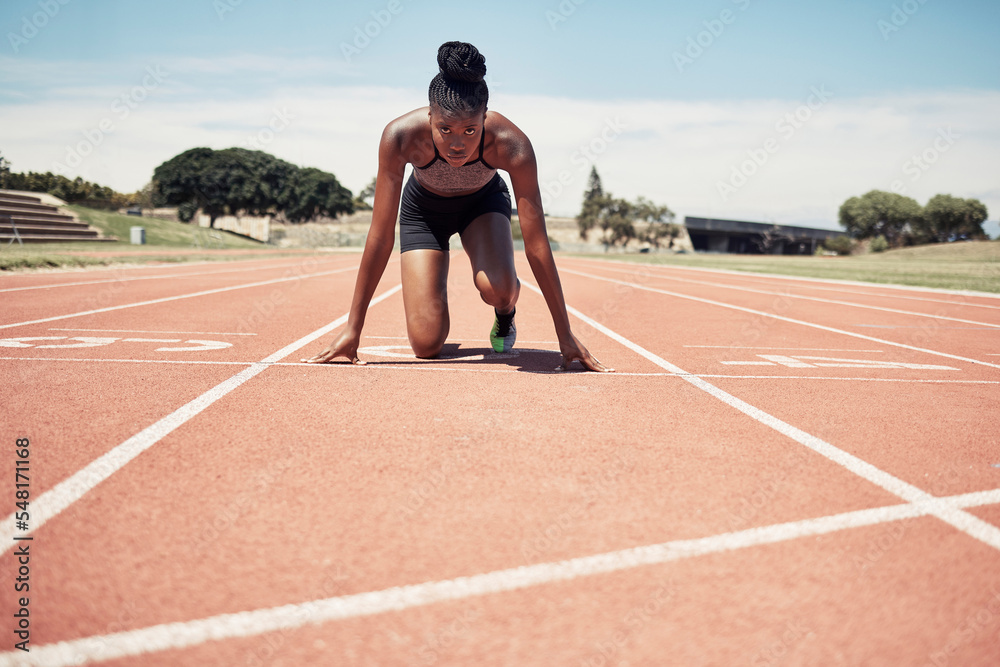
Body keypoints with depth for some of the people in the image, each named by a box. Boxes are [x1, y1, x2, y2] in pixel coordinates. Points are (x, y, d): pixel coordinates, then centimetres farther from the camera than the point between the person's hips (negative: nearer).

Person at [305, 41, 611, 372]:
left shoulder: (512, 145, -38)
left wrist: (566, 337, -29)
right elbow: (380, 236, -31)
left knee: (497, 287, -33)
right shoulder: (401, 136, -38)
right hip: (423, 207, 0)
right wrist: (353, 328, -29)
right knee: (427, 345, -11)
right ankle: (433, 293, 25)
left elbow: (537, 245, -32)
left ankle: (505, 317, 6)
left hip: (483, 201, 0)